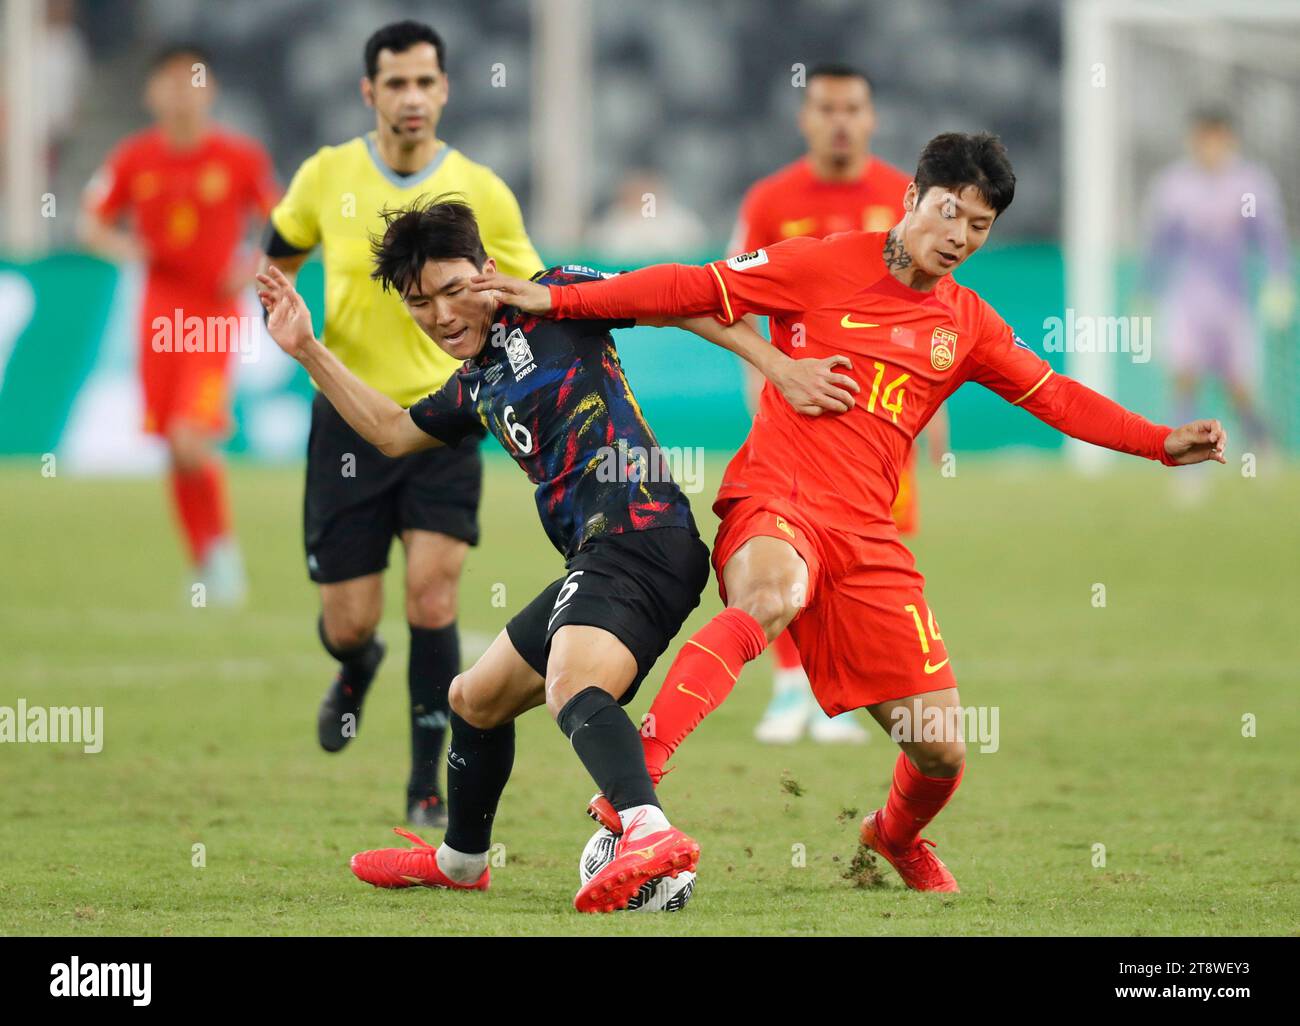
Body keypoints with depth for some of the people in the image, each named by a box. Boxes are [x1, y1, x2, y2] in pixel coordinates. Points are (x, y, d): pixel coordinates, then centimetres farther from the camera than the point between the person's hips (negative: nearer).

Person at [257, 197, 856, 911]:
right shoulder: (476, 386, 24)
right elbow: (392, 432, 38)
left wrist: (780, 368, -13)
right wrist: (307, 351, 34)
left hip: (636, 533, -10)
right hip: (594, 558, 10)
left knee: (571, 686, -35)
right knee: (474, 699, 25)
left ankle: (649, 832, -60)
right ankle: (460, 860, 48)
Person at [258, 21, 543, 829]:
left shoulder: (482, 194, -4)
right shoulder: (328, 177, -1)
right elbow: (277, 258, 16)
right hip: (349, 420, 1)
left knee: (433, 595, -16)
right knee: (350, 621, 2)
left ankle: (427, 783, -2)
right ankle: (357, 668, 42)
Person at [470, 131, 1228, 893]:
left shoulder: (969, 326, 15)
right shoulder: (823, 267, 1)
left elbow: (1054, 397, 24)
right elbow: (692, 290, 0)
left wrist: (1163, 443, 14)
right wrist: (556, 300, -5)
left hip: (867, 534, 5)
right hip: (773, 499, -5)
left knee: (941, 751, -1)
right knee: (773, 596, -43)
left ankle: (898, 835, 36)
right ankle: (634, 779, -46)